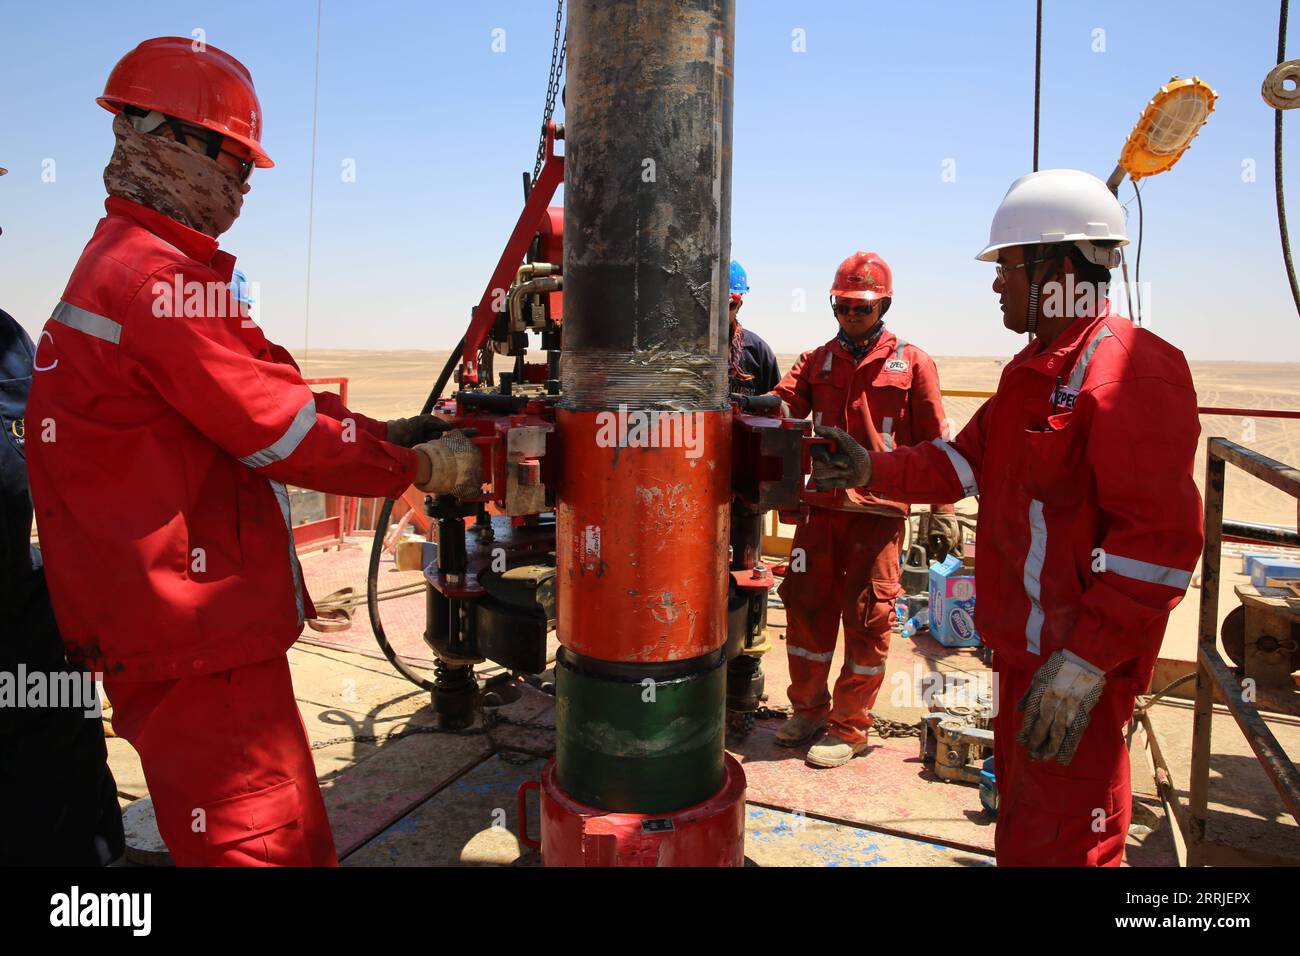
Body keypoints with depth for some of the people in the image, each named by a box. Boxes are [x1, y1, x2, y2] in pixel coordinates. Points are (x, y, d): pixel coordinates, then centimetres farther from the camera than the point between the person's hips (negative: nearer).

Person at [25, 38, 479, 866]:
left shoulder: (119, 263, 17)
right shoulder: (162, 279, -18)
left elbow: (263, 396, 16)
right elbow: (284, 432, -17)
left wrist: (387, 433, 9)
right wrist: (424, 467, -4)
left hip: (171, 629, 10)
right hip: (198, 641, -10)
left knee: (297, 836, 20)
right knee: (267, 845, 1)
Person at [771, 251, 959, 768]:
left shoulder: (911, 362, 5)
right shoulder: (816, 361, 14)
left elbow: (932, 441, 4)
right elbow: (786, 404, -1)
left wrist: (942, 507, -1)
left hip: (879, 510, -3)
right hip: (822, 502, 4)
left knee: (867, 617, 2)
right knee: (807, 604, 9)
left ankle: (849, 727, 16)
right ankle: (809, 708, 27)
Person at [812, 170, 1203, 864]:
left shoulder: (1133, 370, -19)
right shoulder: (1033, 370, 14)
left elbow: (1160, 540, -24)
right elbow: (966, 461, 16)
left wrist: (1083, 665, -25)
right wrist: (873, 470, 2)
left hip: (1078, 665, -10)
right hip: (1022, 644, 10)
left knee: (1056, 843, 1)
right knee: (1021, 822, 25)